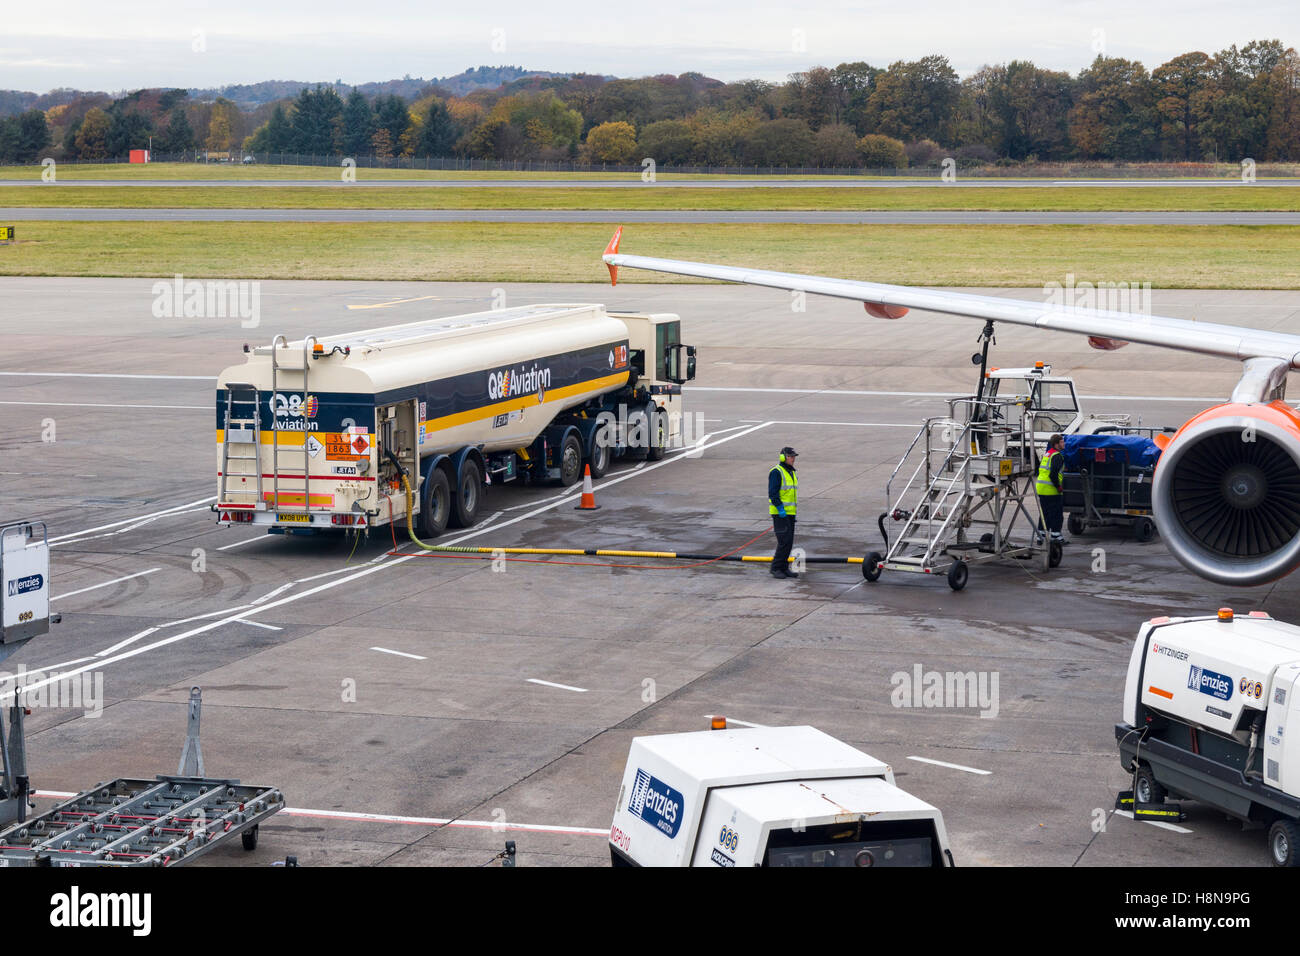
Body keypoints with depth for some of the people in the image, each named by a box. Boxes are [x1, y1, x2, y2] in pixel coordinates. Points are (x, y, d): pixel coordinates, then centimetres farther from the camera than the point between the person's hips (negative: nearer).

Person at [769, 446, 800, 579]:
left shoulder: (791, 472, 16)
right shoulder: (776, 472, -12)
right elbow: (773, 493, -18)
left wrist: (795, 511, 20)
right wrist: (780, 508, -22)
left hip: (790, 513, 9)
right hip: (780, 513, -9)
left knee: (789, 542, 8)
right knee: (784, 541, -12)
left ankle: (784, 568, 14)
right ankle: (776, 568, -5)